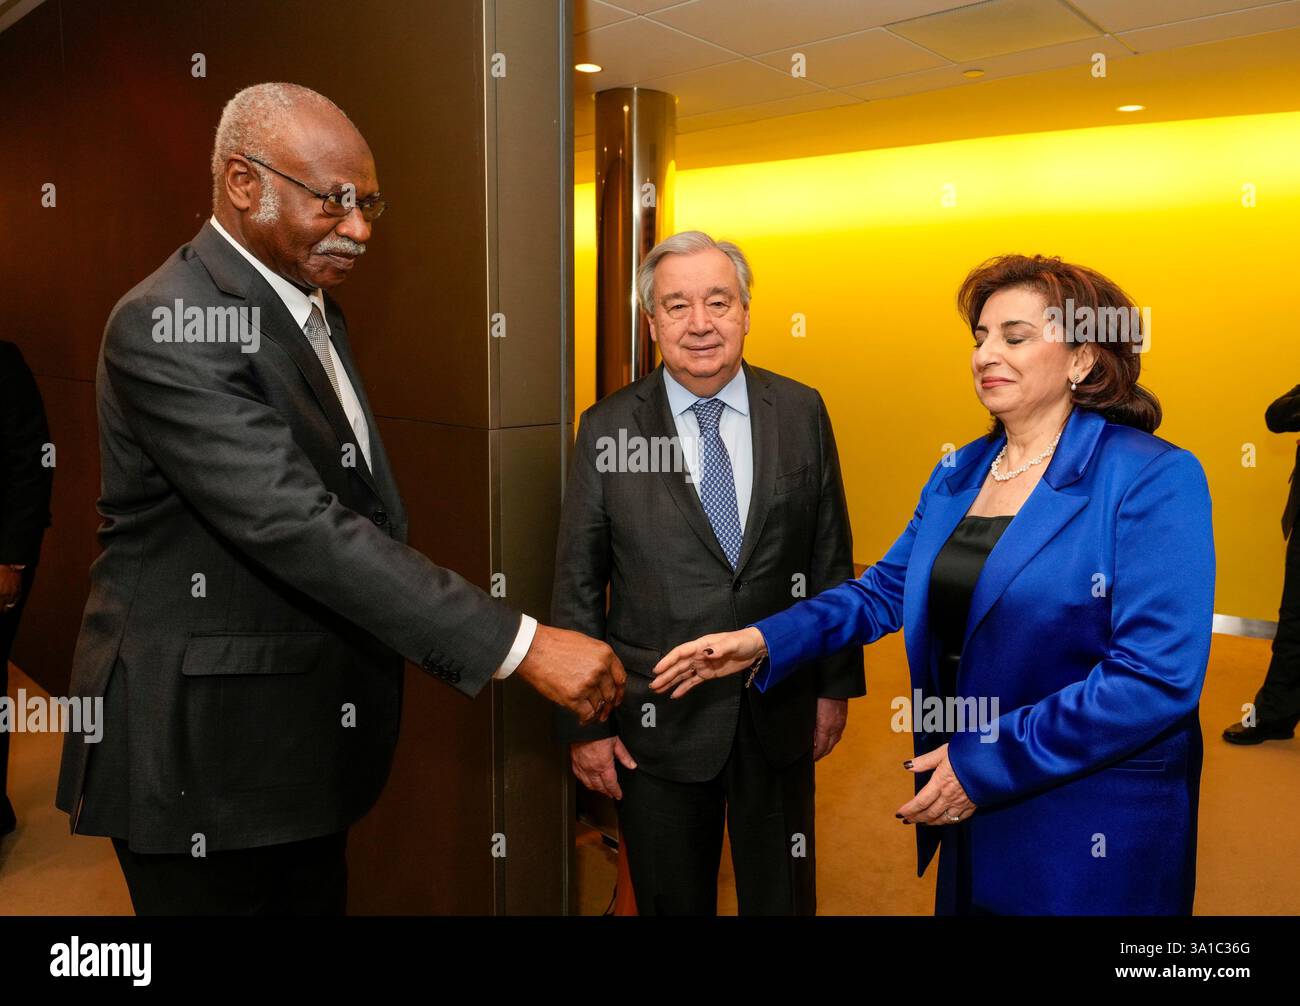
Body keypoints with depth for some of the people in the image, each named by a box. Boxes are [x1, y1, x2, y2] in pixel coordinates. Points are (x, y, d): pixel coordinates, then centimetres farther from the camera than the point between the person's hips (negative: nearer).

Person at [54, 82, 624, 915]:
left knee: (320, 897, 19)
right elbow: (296, 527, -30)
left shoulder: (318, 312, 10)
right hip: (207, 752, -8)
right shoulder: (169, 326, -20)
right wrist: (521, 644, -32)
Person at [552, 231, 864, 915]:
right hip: (655, 724, -1)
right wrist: (584, 722, -3)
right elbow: (577, 585, -4)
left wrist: (835, 683, 5)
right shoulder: (607, 430, -6)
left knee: (783, 899, 18)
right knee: (672, 903, 17)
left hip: (781, 715, 2)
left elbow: (831, 557, 4)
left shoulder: (802, 413, -1)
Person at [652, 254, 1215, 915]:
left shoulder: (1155, 480, -16)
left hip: (1096, 830, -6)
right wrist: (766, 642, -6)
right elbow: (886, 589, 9)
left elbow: (1159, 677, -22)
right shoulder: (956, 475, 5)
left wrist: (988, 764, -22)